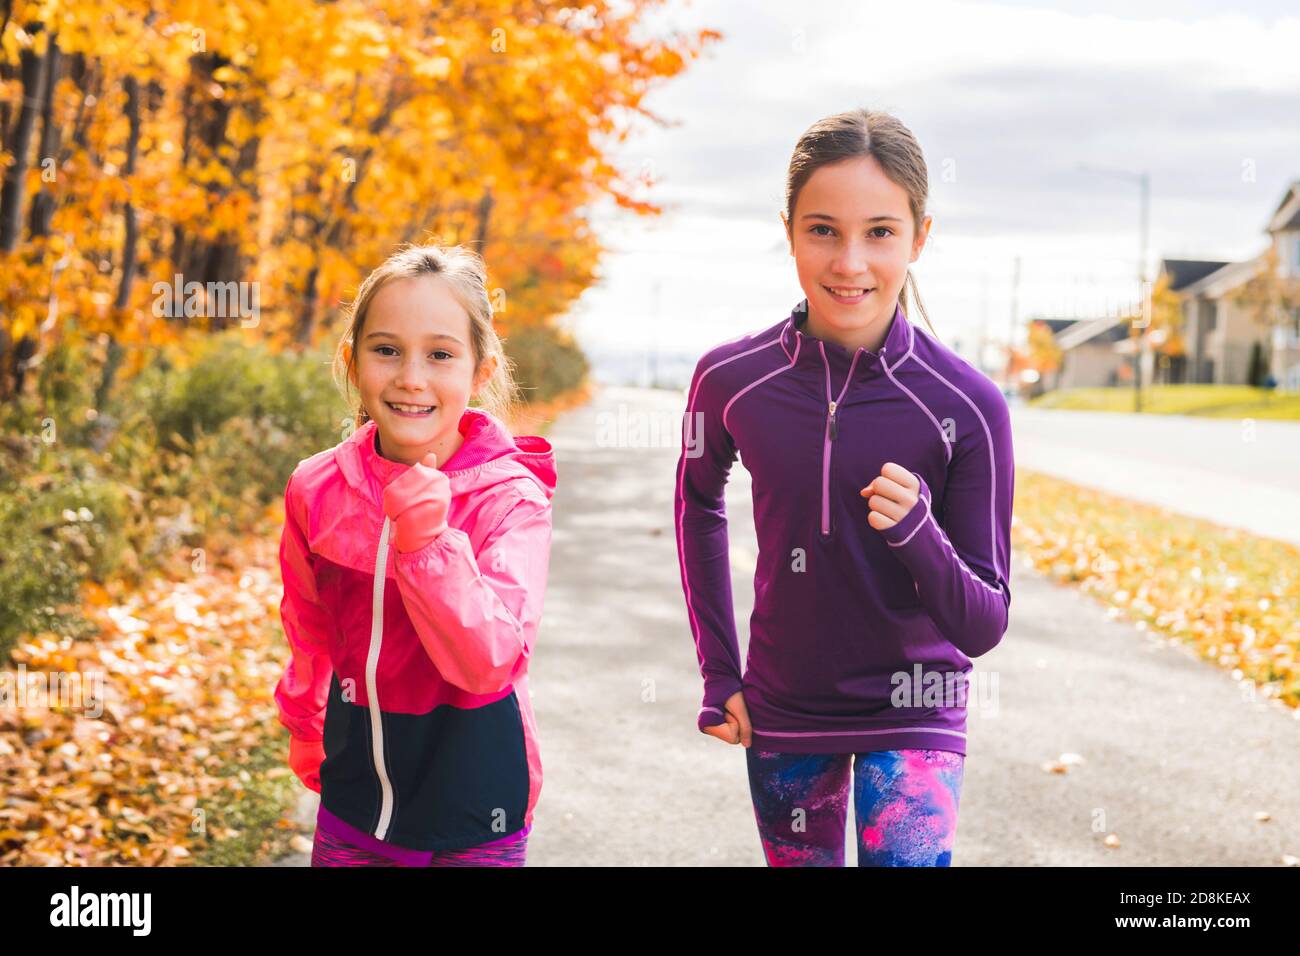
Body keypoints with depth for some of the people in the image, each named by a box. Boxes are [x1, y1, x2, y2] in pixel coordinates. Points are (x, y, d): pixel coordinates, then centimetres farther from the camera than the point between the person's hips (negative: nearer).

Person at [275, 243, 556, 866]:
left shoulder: (510, 498, -16)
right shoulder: (315, 489, -6)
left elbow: (489, 663, -26)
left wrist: (429, 543, -35)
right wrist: (305, 727, 20)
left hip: (471, 794, -3)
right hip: (356, 782, 3)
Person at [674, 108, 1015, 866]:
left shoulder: (968, 406, -18)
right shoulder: (731, 378, -11)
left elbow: (983, 626, -12)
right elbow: (698, 501, 11)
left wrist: (915, 532, -31)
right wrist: (718, 669, 8)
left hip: (913, 713, -2)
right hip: (781, 710, 2)